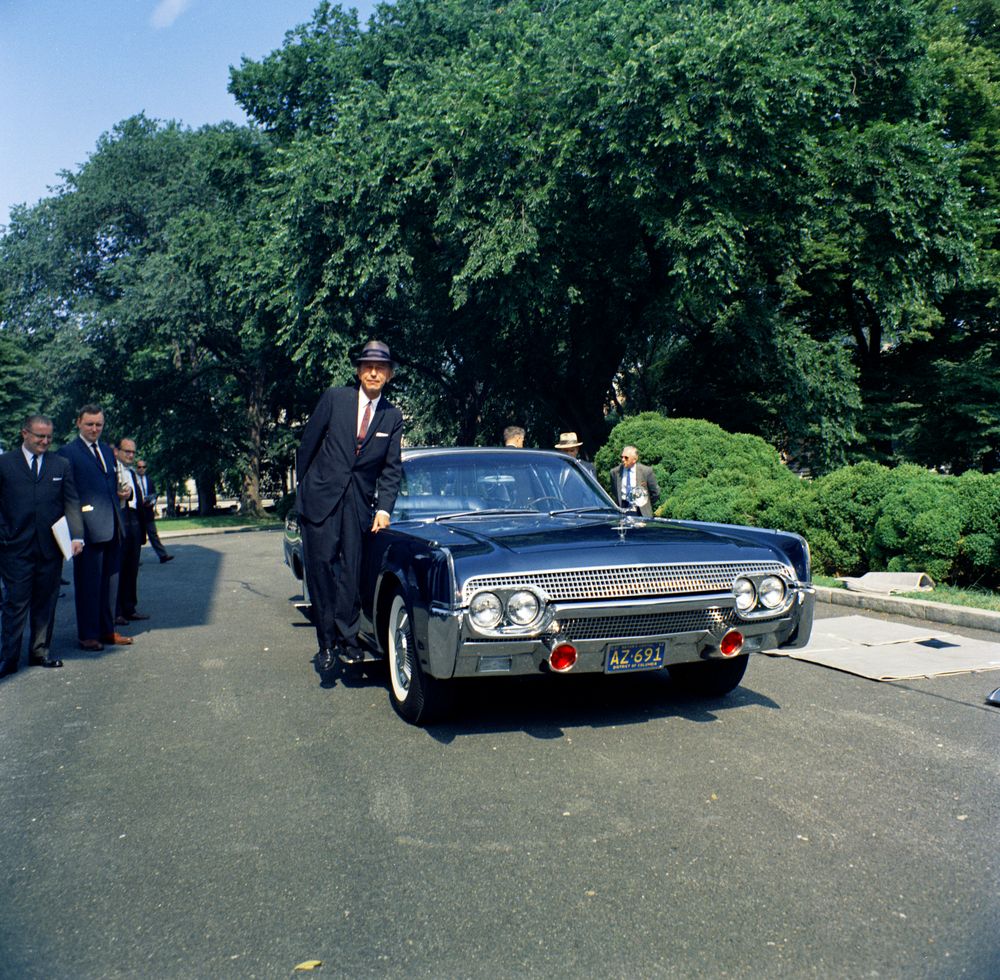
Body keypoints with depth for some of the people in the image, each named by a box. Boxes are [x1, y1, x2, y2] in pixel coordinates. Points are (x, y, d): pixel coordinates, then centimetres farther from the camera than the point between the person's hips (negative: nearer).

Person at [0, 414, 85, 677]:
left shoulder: (61, 465, 10)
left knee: (45, 603, 9)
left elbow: (72, 503, 4)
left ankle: (39, 653, 20)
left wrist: (76, 536, -7)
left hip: (51, 547, 2)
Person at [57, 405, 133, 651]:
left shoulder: (107, 450, 17)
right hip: (88, 529, -7)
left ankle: (107, 631, 22)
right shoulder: (68, 452, -6)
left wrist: (121, 493, 8)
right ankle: (88, 635, 10)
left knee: (109, 582, 13)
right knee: (88, 583, 1)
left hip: (112, 528, 7)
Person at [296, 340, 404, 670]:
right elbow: (308, 442, 4)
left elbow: (392, 467, 6)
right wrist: (304, 485, 6)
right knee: (320, 564, -4)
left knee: (351, 570, 0)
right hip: (321, 496, -2)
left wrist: (384, 509, -4)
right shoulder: (334, 398, -1)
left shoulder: (392, 417, 6)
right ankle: (326, 642, 6)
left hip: (359, 501, 2)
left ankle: (346, 639, 9)